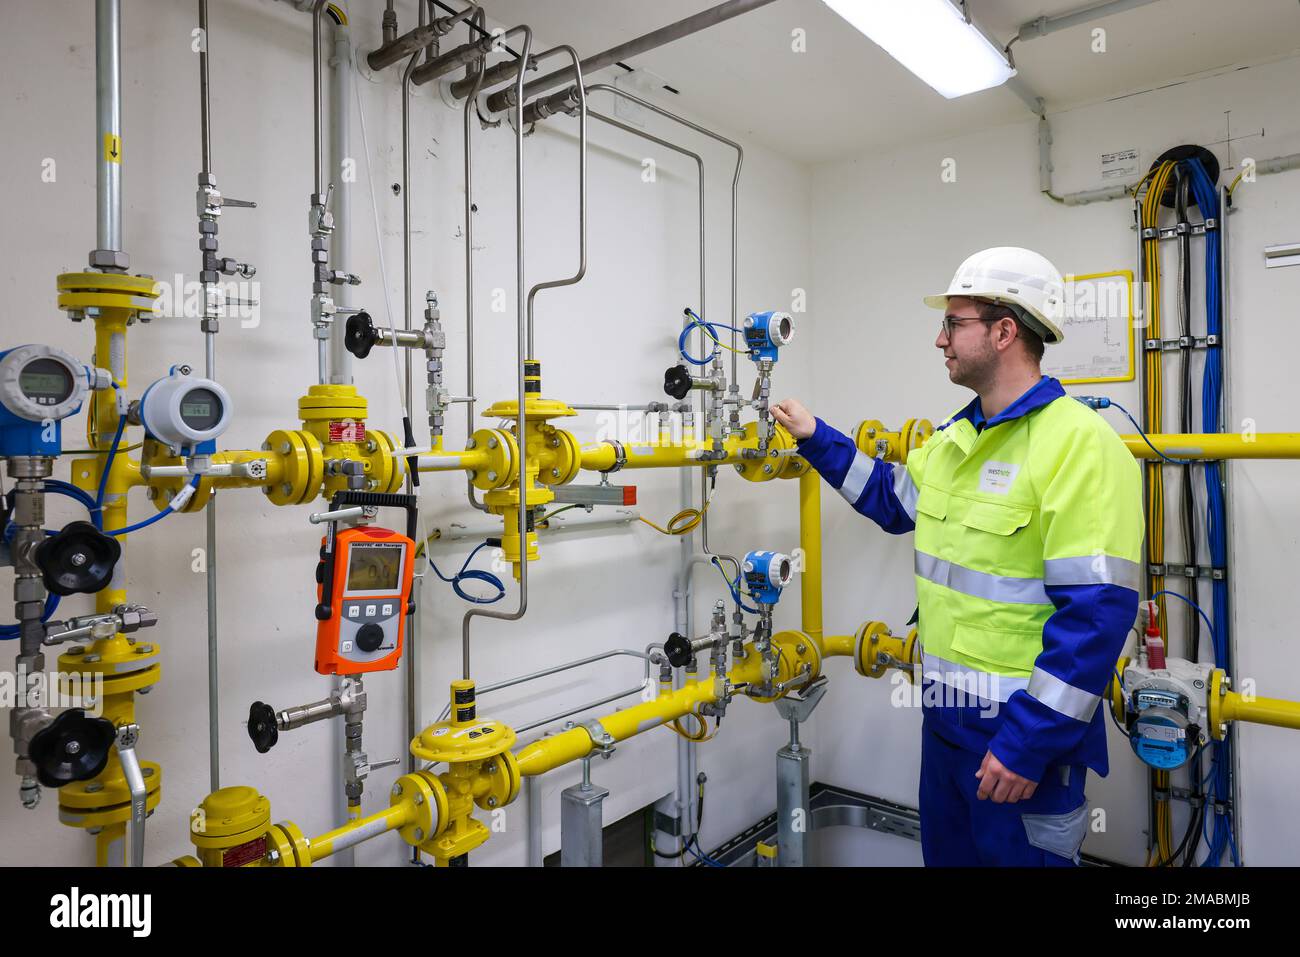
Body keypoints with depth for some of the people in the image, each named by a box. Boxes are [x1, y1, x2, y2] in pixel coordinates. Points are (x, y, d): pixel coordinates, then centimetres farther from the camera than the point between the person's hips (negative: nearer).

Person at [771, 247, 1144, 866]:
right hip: (945, 713, 8)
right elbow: (895, 500, 25)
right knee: (946, 852, 23)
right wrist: (817, 439, 19)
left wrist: (1029, 741, -22)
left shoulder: (1080, 443, -19)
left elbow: (1097, 611, -23)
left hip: (1023, 726, -8)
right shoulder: (956, 436, 8)